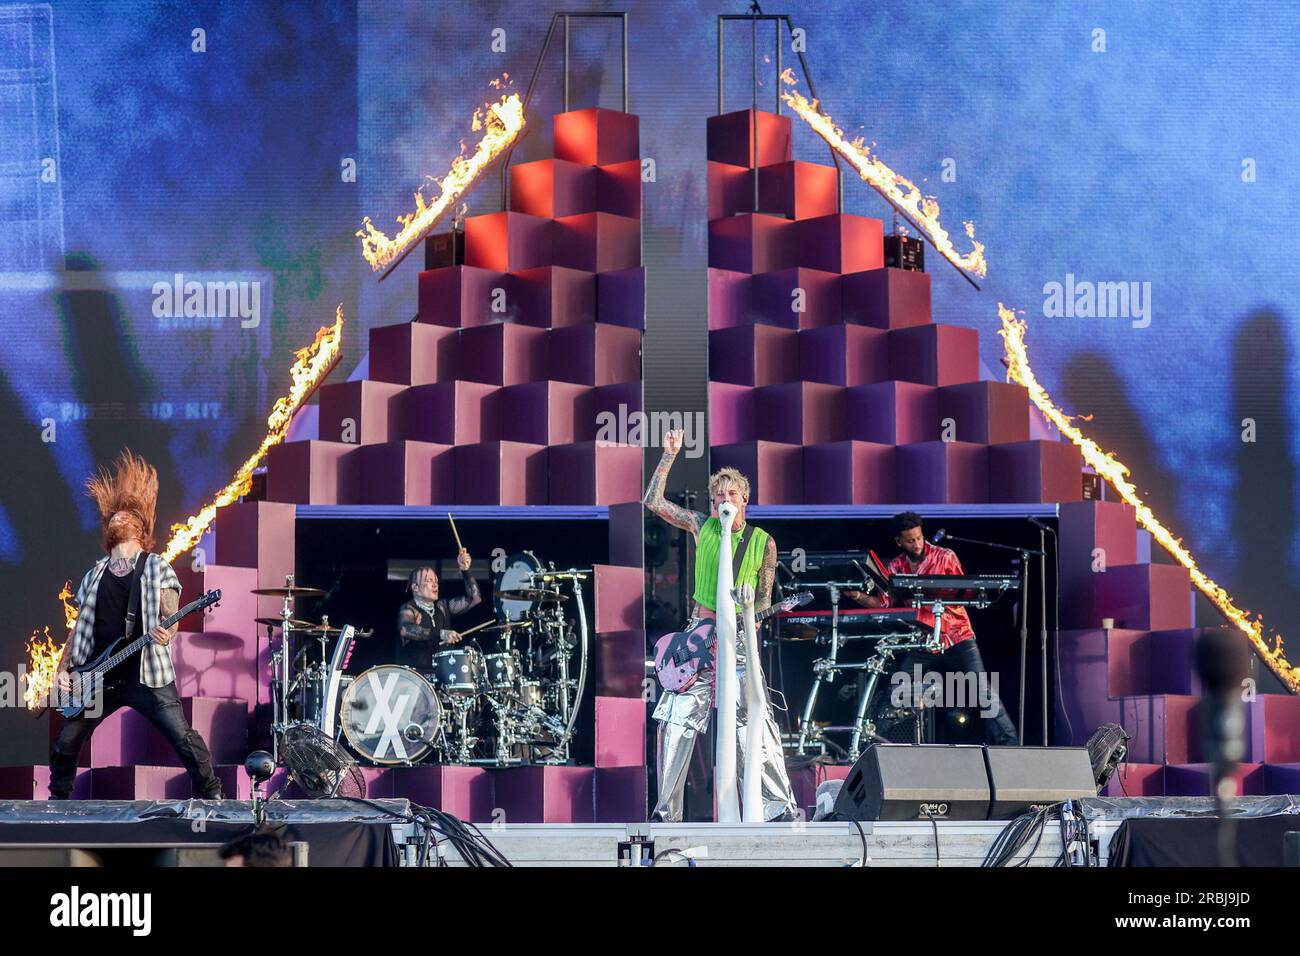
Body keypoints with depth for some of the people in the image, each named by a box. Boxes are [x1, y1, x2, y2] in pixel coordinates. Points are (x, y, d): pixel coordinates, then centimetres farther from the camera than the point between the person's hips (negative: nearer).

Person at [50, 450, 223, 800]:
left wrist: (165, 632, -27)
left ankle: (211, 797, -1)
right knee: (66, 743, 2)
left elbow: (169, 617, -4)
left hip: (146, 675, -4)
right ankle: (59, 799, 23)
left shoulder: (156, 567, 4)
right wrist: (63, 669, 6)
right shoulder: (95, 575, 16)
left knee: (184, 738, -13)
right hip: (98, 677, 4)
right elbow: (80, 627, 18)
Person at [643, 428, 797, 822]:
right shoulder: (702, 526, 6)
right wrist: (669, 456, 4)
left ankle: (782, 807, -5)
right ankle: (667, 812, 6)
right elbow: (652, 501, 7)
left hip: (739, 642, -2)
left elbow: (763, 600, 7)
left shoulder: (763, 542, 2)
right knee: (675, 722, -2)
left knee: (755, 725, -11)